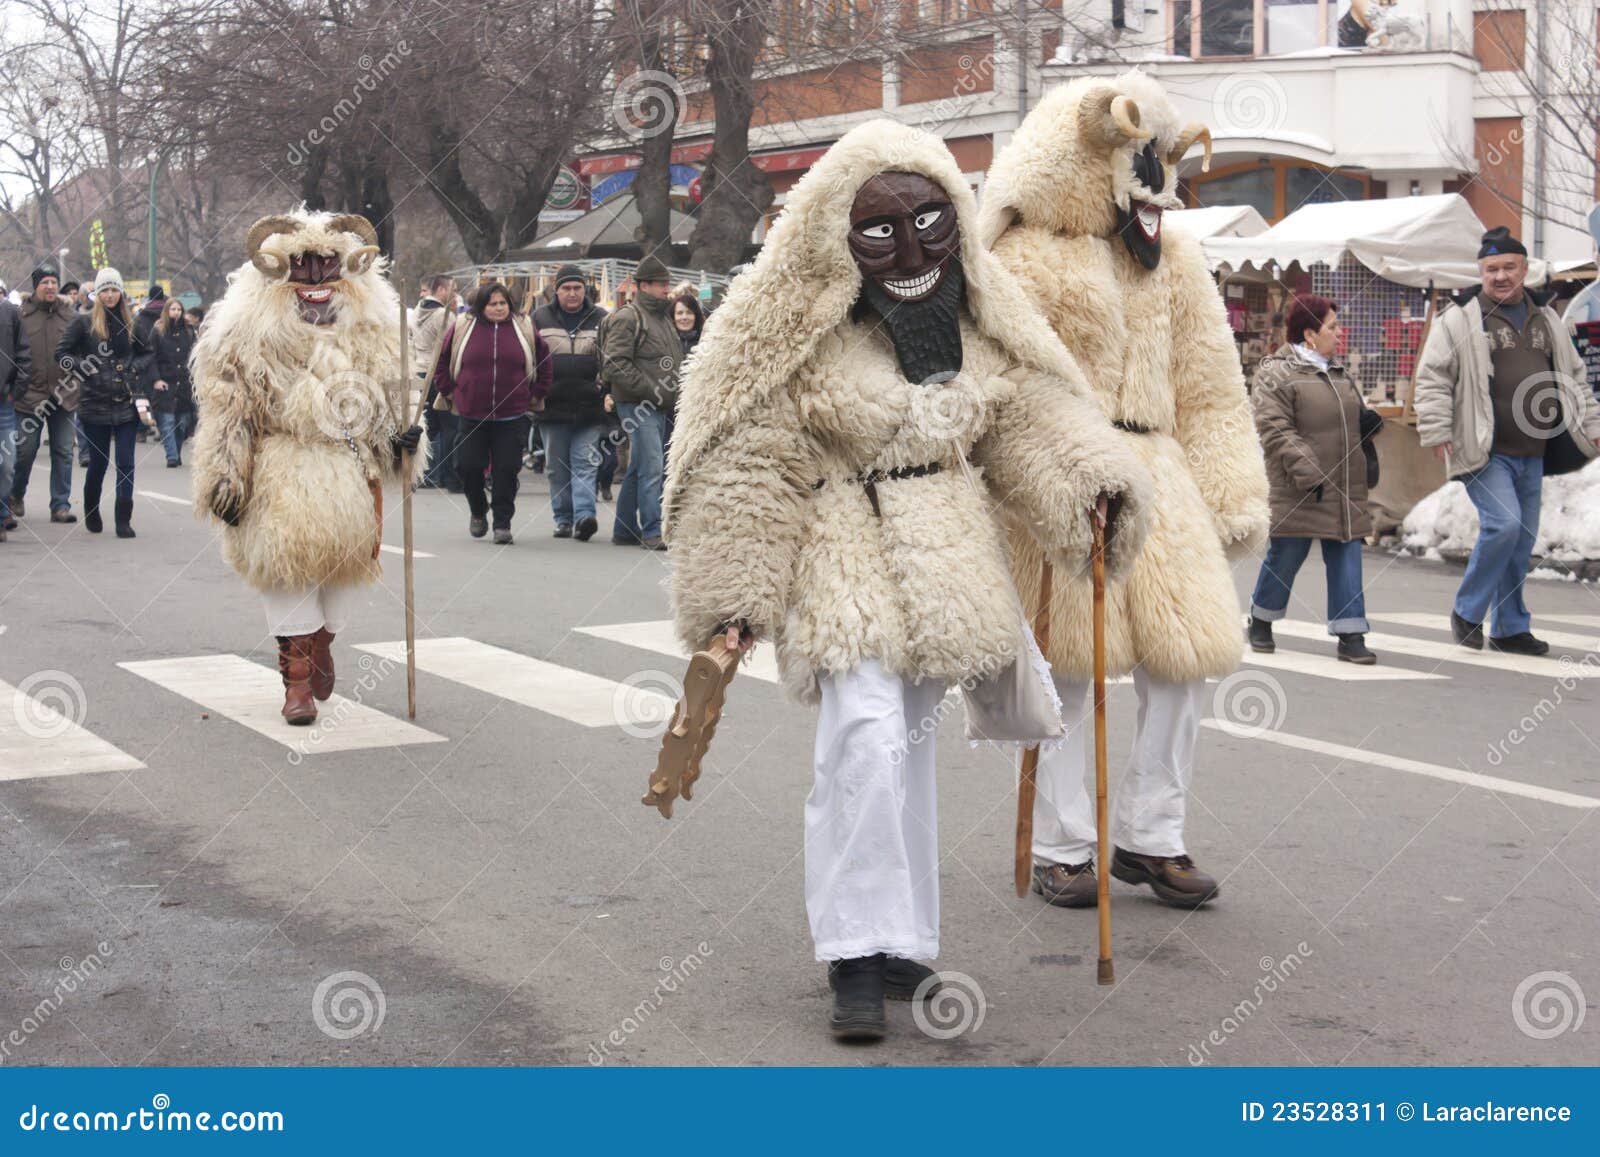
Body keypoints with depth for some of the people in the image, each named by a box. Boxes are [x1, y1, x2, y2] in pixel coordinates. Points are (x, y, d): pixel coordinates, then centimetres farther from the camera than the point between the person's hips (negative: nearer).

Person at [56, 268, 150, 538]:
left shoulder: (131, 324, 8)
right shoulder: (83, 323, -1)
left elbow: (145, 353, 23)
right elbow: (62, 353, 0)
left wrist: (135, 368, 6)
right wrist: (84, 370, -11)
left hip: (127, 403, 2)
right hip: (95, 403, -2)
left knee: (126, 462, -4)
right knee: (99, 461, 7)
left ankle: (124, 519, -1)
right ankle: (91, 511, 29)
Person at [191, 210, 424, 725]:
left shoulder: (372, 322, 10)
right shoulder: (251, 326, -2)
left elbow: (389, 393, 19)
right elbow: (228, 405, -2)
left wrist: (401, 439, 1)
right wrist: (226, 477, -6)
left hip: (353, 470, 4)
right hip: (281, 470, -3)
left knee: (348, 561, 9)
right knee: (288, 564, -7)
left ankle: (321, 642, 36)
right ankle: (297, 678, 2)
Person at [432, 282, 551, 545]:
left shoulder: (524, 330, 3)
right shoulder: (462, 329, 2)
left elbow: (544, 361, 15)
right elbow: (441, 361, 14)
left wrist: (536, 393, 10)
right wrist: (449, 391, 9)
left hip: (512, 416, 0)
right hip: (471, 415, 0)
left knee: (507, 469, -4)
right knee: (469, 466, -1)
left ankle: (502, 523, 5)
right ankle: (478, 511, 25)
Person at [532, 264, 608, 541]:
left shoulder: (601, 319, 8)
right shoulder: (540, 318, 8)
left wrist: (608, 391, -1)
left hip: (590, 406, -1)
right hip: (552, 405, 1)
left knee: (586, 463, -8)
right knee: (558, 467, 7)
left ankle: (584, 515, -16)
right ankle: (564, 520, 15)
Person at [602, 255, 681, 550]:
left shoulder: (663, 317, 20)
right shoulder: (627, 318, -8)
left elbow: (674, 361, 30)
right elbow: (616, 365, -17)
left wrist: (673, 396, 13)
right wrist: (652, 391, -19)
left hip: (658, 407, 9)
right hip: (637, 405, -9)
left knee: (638, 469, 13)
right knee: (652, 467, -13)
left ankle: (624, 530, 20)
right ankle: (652, 532, -13)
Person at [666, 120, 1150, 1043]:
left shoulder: (975, 316, 3)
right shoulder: (794, 326, -15)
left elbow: (1027, 412, 8)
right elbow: (749, 464, -12)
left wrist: (1091, 484, -10)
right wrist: (734, 596, -12)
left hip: (947, 554, 6)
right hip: (844, 555, -6)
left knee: (912, 746, 13)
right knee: (865, 737, -21)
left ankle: (905, 944, 24)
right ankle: (859, 956, -11)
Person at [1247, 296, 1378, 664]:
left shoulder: (1339, 374, 16)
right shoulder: (1275, 373, -10)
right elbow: (1274, 429, -17)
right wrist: (1307, 472, -23)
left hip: (1344, 491, 7)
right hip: (1298, 492, -7)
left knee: (1347, 557, 2)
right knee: (1286, 555, 3)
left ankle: (1350, 634, 3)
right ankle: (1261, 622, 25)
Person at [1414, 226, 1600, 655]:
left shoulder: (1546, 321, 14)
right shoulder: (1459, 320, -4)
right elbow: (1432, 379, -6)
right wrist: (1437, 432, -13)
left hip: (1531, 454, 6)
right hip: (1484, 451, -6)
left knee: (1522, 539, 9)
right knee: (1503, 524, -19)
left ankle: (1511, 628, 20)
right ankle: (1467, 611, 0)